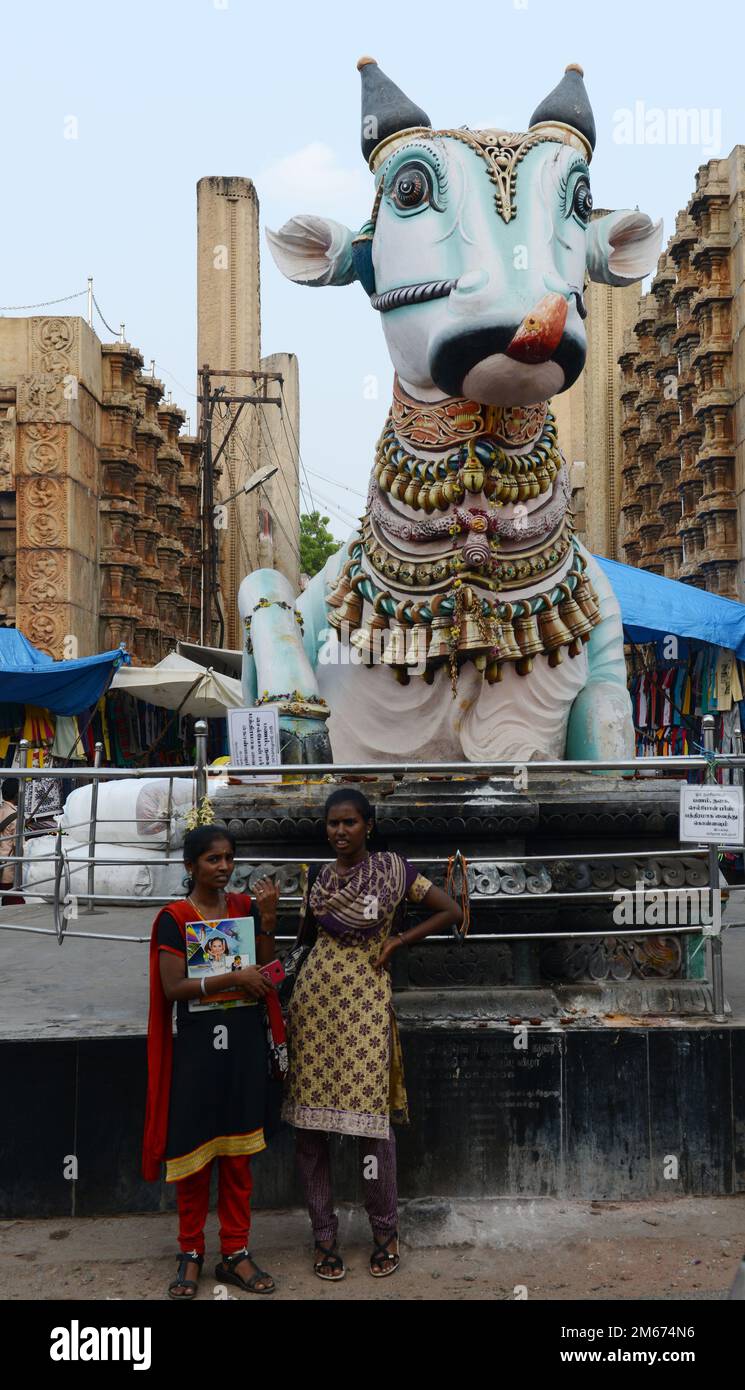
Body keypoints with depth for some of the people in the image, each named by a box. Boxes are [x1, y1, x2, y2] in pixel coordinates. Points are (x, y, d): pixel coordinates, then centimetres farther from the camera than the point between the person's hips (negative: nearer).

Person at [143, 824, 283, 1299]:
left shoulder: (246, 906, 4)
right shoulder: (174, 917, -5)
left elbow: (265, 972, 1)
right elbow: (173, 988, -13)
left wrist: (268, 918, -10)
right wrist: (234, 978, -20)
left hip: (245, 1041, 3)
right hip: (197, 1043, -3)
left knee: (238, 1149, 9)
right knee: (193, 1148, 5)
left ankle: (236, 1252, 20)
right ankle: (191, 1253, 21)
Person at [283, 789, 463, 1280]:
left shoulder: (392, 868, 0)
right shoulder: (318, 878, 10)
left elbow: (452, 911, -2)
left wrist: (397, 941, -5)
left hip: (366, 1001, -3)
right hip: (314, 1000, 4)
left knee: (373, 1119, -3)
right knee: (309, 1122, 3)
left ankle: (386, 1232, 16)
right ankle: (325, 1235, 16)